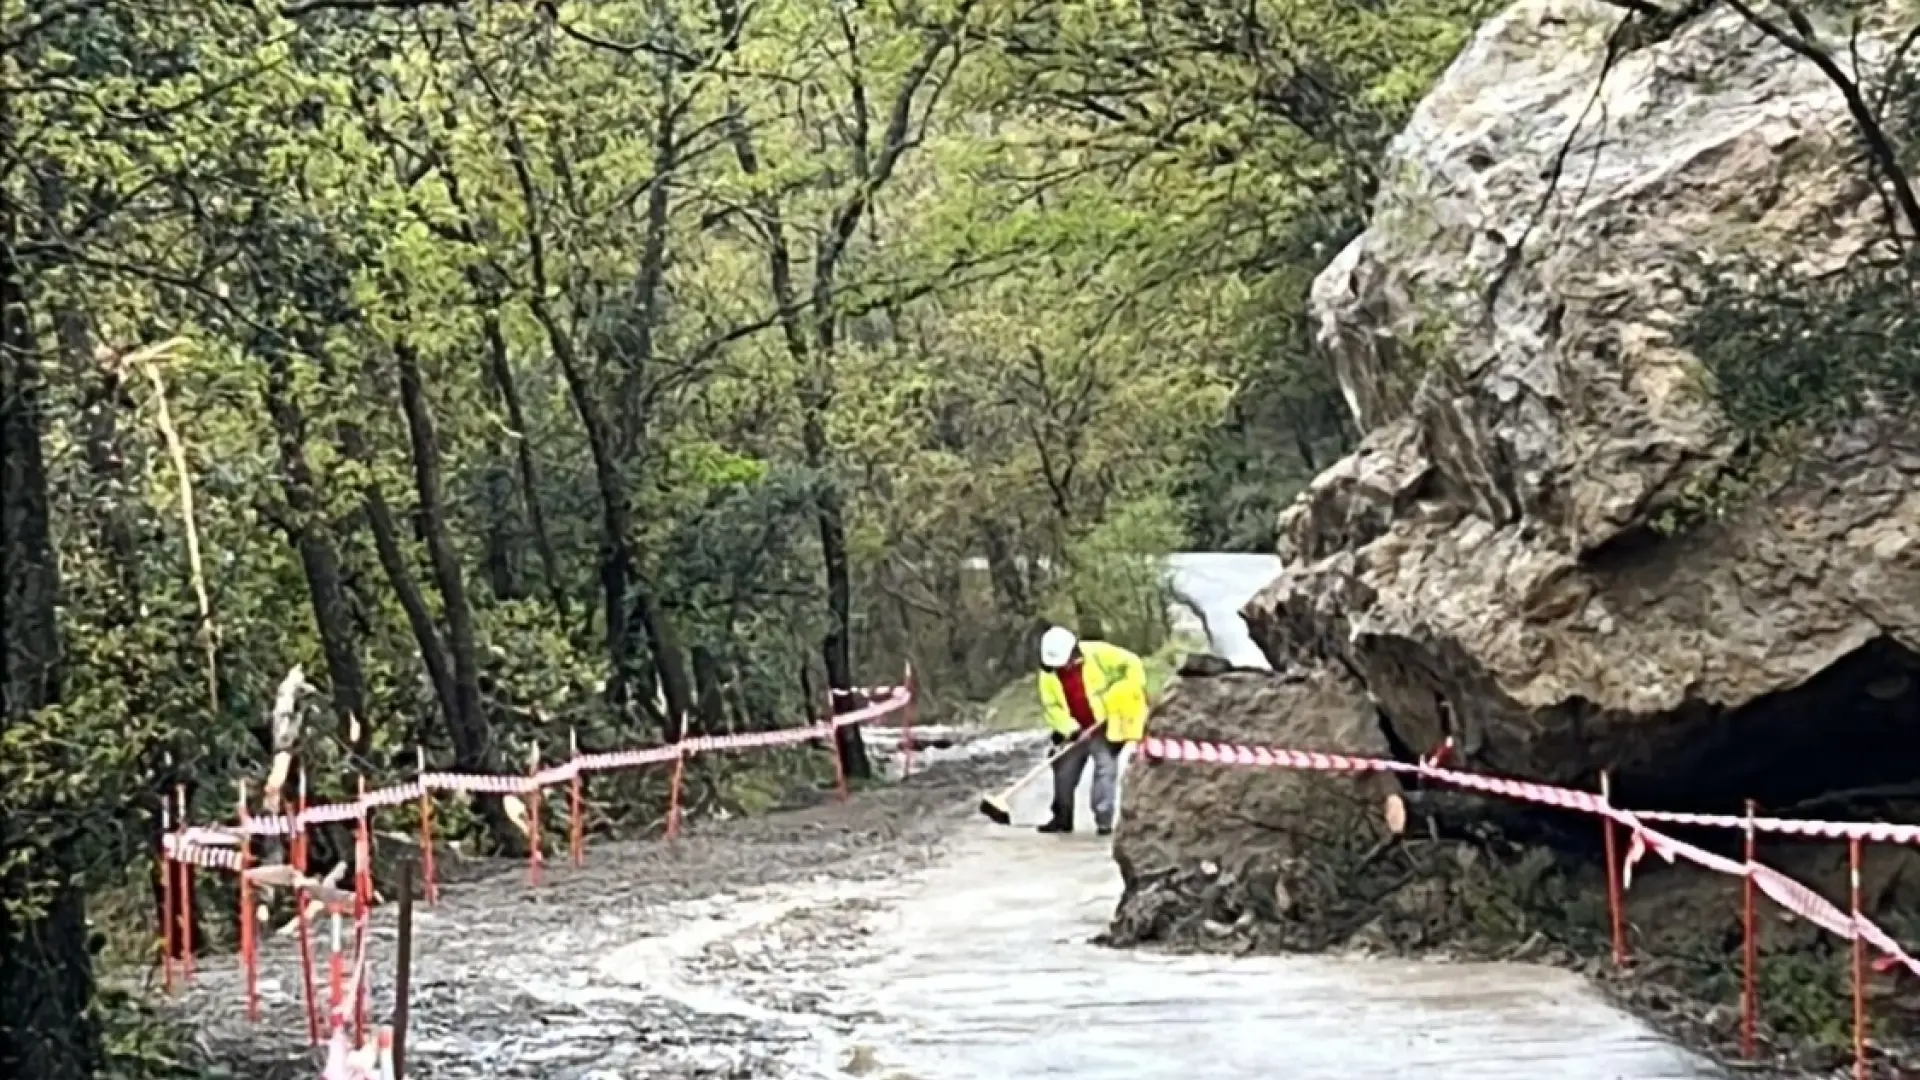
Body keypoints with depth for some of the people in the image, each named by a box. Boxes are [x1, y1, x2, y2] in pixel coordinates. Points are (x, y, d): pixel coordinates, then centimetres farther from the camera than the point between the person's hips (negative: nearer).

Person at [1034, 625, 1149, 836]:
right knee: (1064, 771, 8)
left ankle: (1103, 821, -6)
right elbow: (1051, 707, -5)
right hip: (1075, 730, 5)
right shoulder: (1049, 674, -6)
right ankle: (1062, 818, 21)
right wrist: (1069, 729, -19)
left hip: (1106, 726, -5)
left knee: (1106, 769, -10)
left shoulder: (1098, 654, -21)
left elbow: (1132, 666, -17)